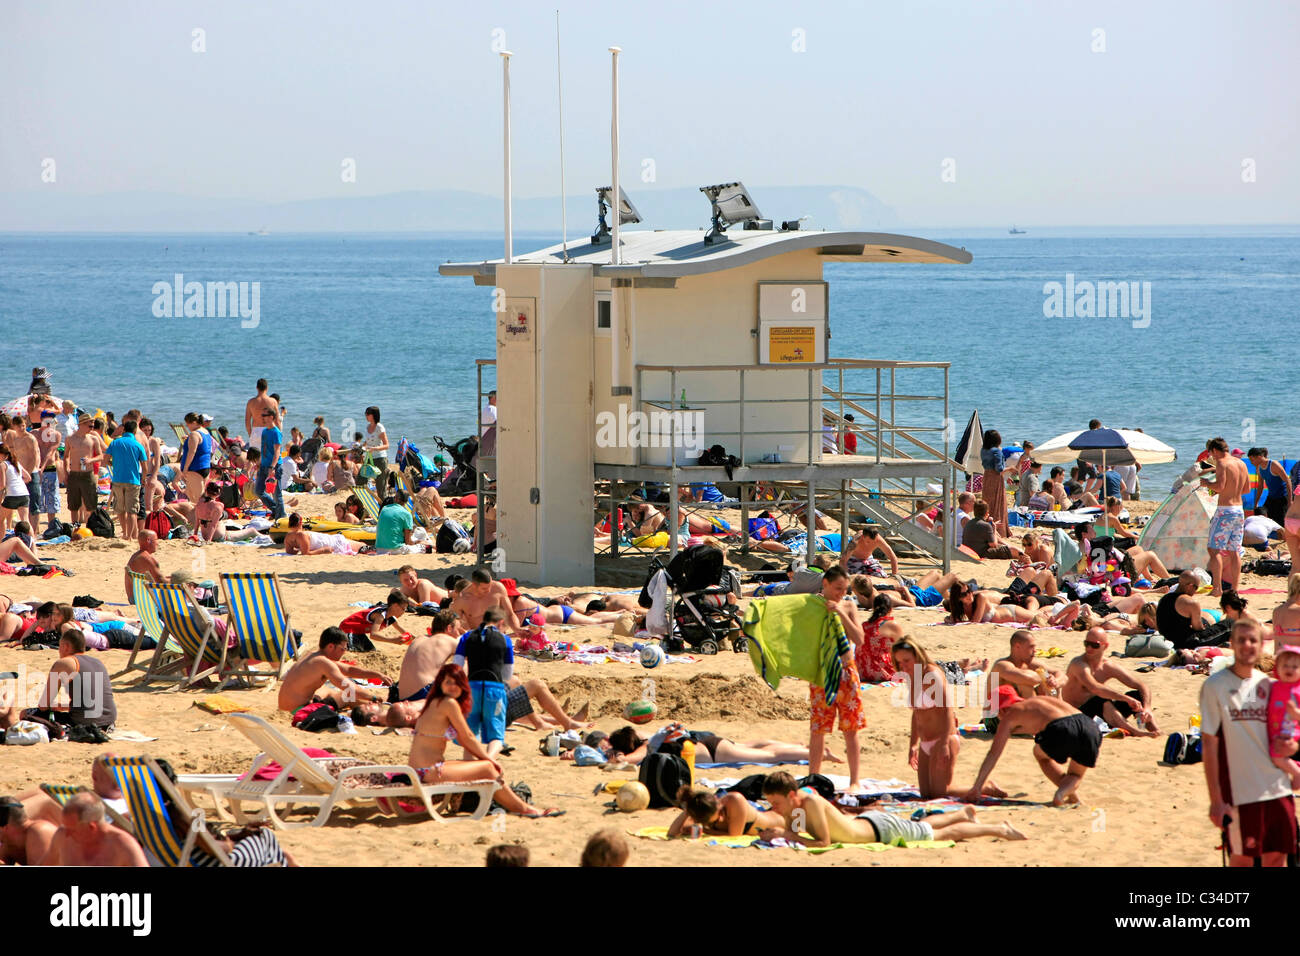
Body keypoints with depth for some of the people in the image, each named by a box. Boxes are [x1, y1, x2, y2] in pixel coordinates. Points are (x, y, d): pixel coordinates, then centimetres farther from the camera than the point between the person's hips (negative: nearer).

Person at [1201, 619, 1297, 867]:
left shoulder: (1265, 684, 10)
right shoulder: (1215, 686, -6)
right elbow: (1209, 744, -8)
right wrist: (1215, 799, -12)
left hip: (1277, 788, 5)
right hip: (1240, 791, -5)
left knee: (1277, 857, 6)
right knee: (1242, 858, 2)